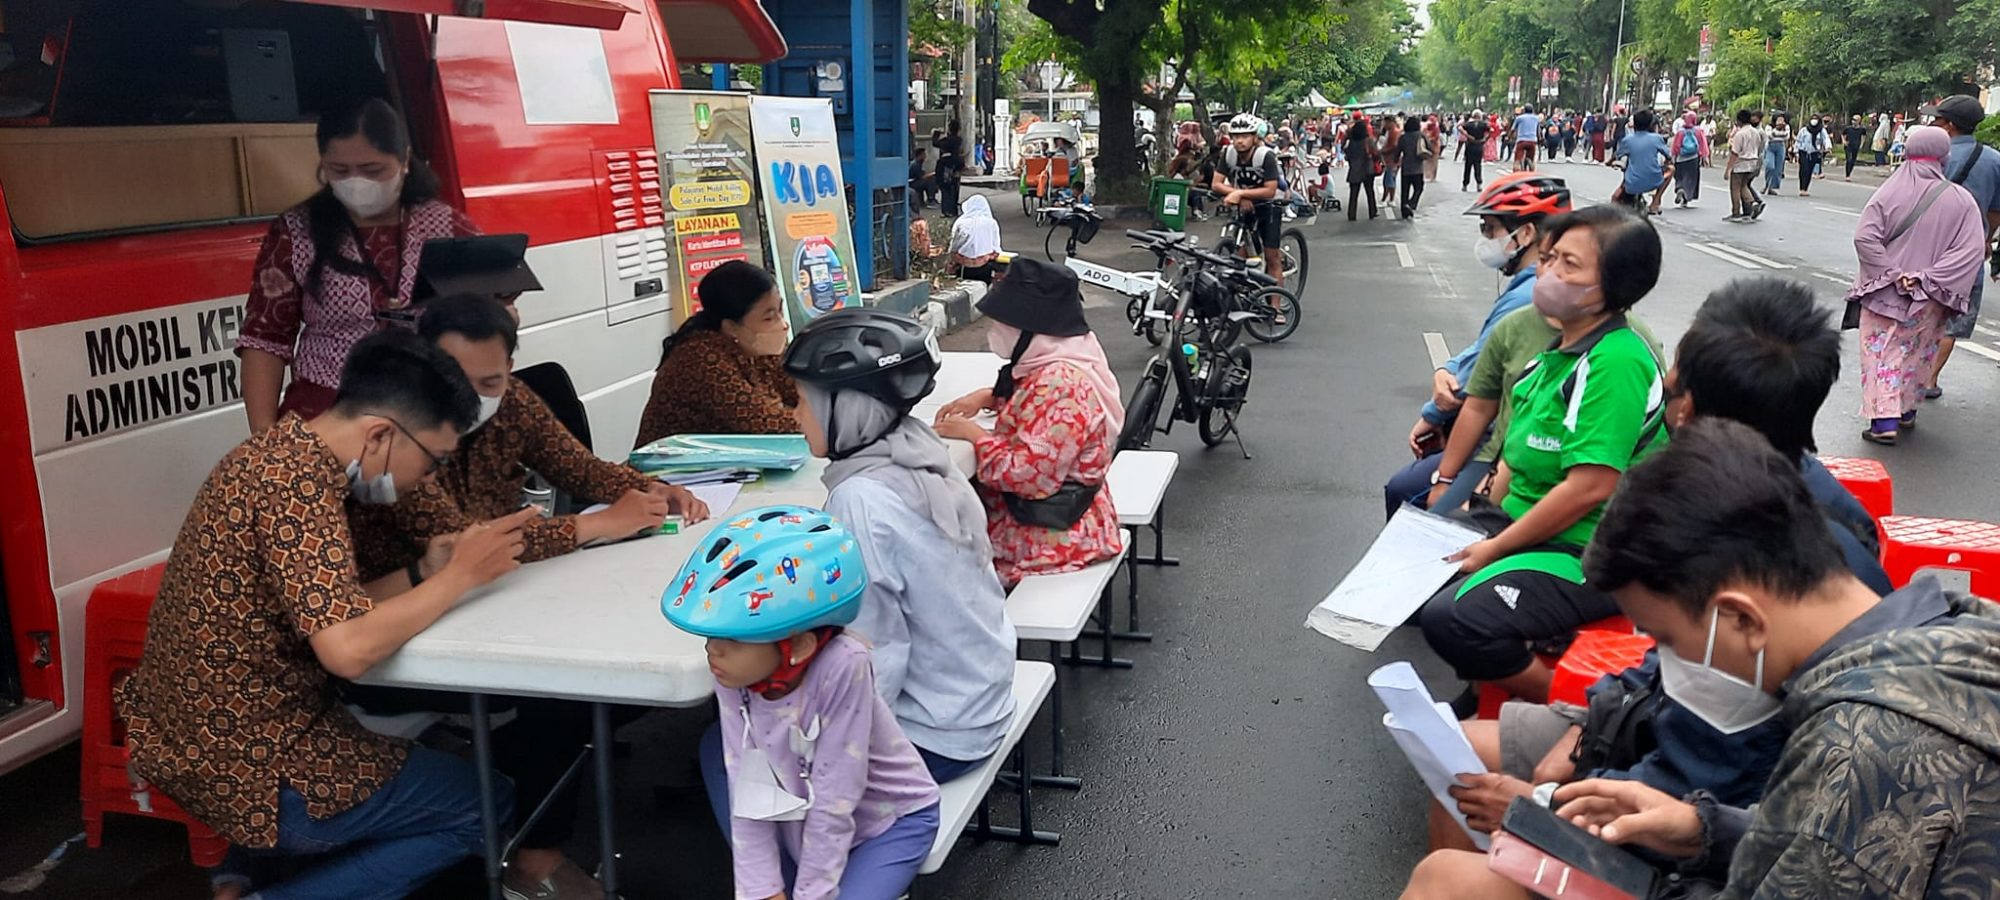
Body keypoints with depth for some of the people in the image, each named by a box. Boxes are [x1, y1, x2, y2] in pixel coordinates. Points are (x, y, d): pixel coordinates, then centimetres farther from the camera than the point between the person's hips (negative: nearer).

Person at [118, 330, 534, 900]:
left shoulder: (279, 450, 6)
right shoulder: (296, 483, -24)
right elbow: (347, 649, -32)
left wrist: (423, 577, -2)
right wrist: (459, 577, -20)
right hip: (245, 768, -9)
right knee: (488, 808, 5)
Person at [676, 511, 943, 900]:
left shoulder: (840, 666, -35)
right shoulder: (733, 671, -20)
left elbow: (833, 804, -28)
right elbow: (748, 794, -15)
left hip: (890, 823, -5)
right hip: (803, 822, 6)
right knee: (717, 747, -10)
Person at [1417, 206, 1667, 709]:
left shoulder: (1616, 361, -22)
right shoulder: (1563, 349, 9)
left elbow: (1589, 487, -26)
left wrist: (1496, 548, -17)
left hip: (1586, 554, -10)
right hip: (1523, 523, 10)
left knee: (1453, 619, -27)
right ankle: (1493, 685, 23)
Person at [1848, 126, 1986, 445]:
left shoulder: (1890, 192, -11)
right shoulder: (1961, 200, -8)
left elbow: (1865, 237, -18)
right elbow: (1973, 249, -14)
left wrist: (1893, 275, -13)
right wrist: (1927, 278, -15)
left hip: (1884, 292, -2)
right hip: (1929, 301, 2)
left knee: (1882, 351, 3)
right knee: (1917, 353, 19)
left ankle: (1885, 419, -6)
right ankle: (1906, 410, 32)